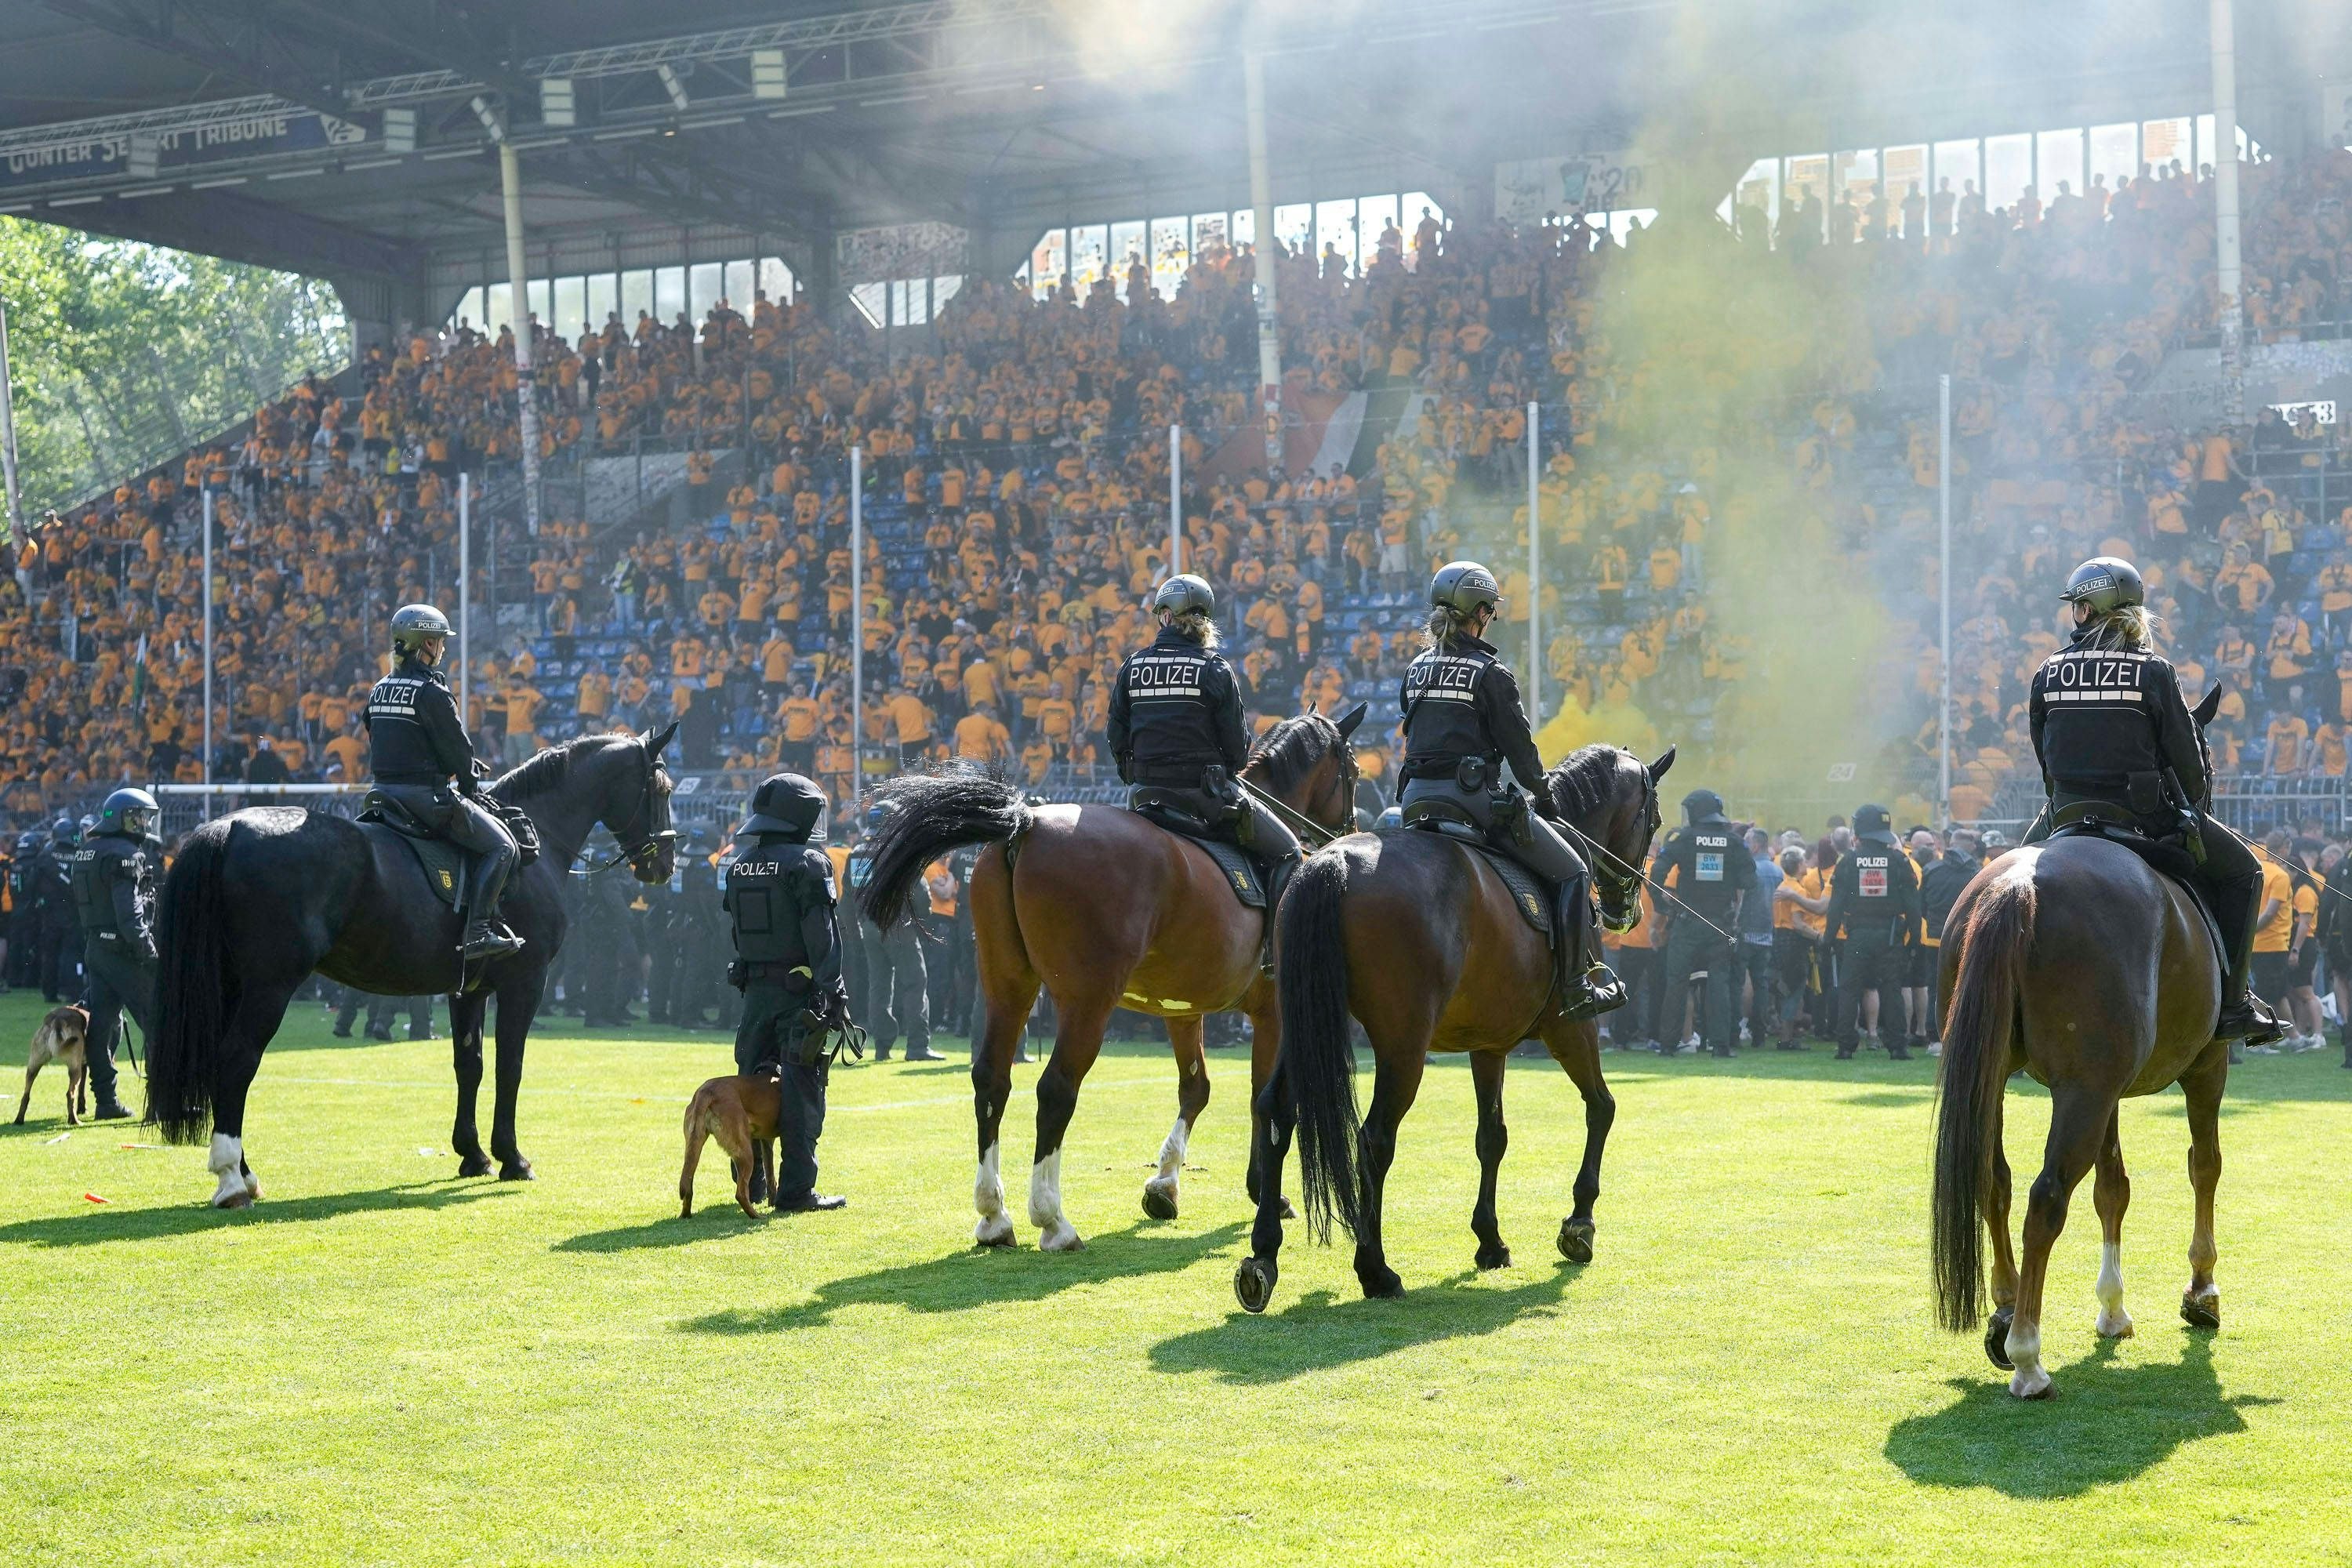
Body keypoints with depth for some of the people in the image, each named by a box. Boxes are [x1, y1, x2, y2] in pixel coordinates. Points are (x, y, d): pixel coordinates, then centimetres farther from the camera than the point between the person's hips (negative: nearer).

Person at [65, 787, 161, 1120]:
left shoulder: (84, 853, 15)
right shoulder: (125, 855, -14)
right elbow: (129, 911, -22)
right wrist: (148, 951, -23)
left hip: (95, 947, 9)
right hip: (124, 951, -9)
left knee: (102, 1023, 8)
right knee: (158, 1021, -4)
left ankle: (105, 1101, 8)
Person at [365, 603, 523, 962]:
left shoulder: (379, 691, 12)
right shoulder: (432, 693, -15)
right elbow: (458, 751, -12)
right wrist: (471, 785, 7)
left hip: (385, 788, 9)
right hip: (426, 794, -9)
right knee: (500, 845, -4)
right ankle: (478, 932, -16)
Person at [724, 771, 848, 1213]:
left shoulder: (740, 865, 10)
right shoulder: (808, 863, -11)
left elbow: (737, 928, 13)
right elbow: (822, 934, -17)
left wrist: (748, 971, 17)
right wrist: (834, 993, -17)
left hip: (755, 990, 6)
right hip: (798, 990, -6)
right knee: (802, 1090, -3)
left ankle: (749, 1184, 21)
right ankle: (796, 1190, -5)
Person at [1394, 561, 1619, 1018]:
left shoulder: (1416, 670, 13)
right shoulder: (1491, 673, -7)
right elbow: (1518, 746, -4)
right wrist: (1544, 796, 10)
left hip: (1416, 798, 7)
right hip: (1475, 797, -7)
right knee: (1571, 873, 4)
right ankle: (1578, 986, -2)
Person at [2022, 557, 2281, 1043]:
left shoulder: (2048, 672, 2)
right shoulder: (2154, 670, -6)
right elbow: (2185, 754, -4)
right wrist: (2194, 807, 14)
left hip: (2066, 815, 3)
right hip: (2145, 815, -3)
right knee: (2241, 870, 13)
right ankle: (2231, 1003, 7)